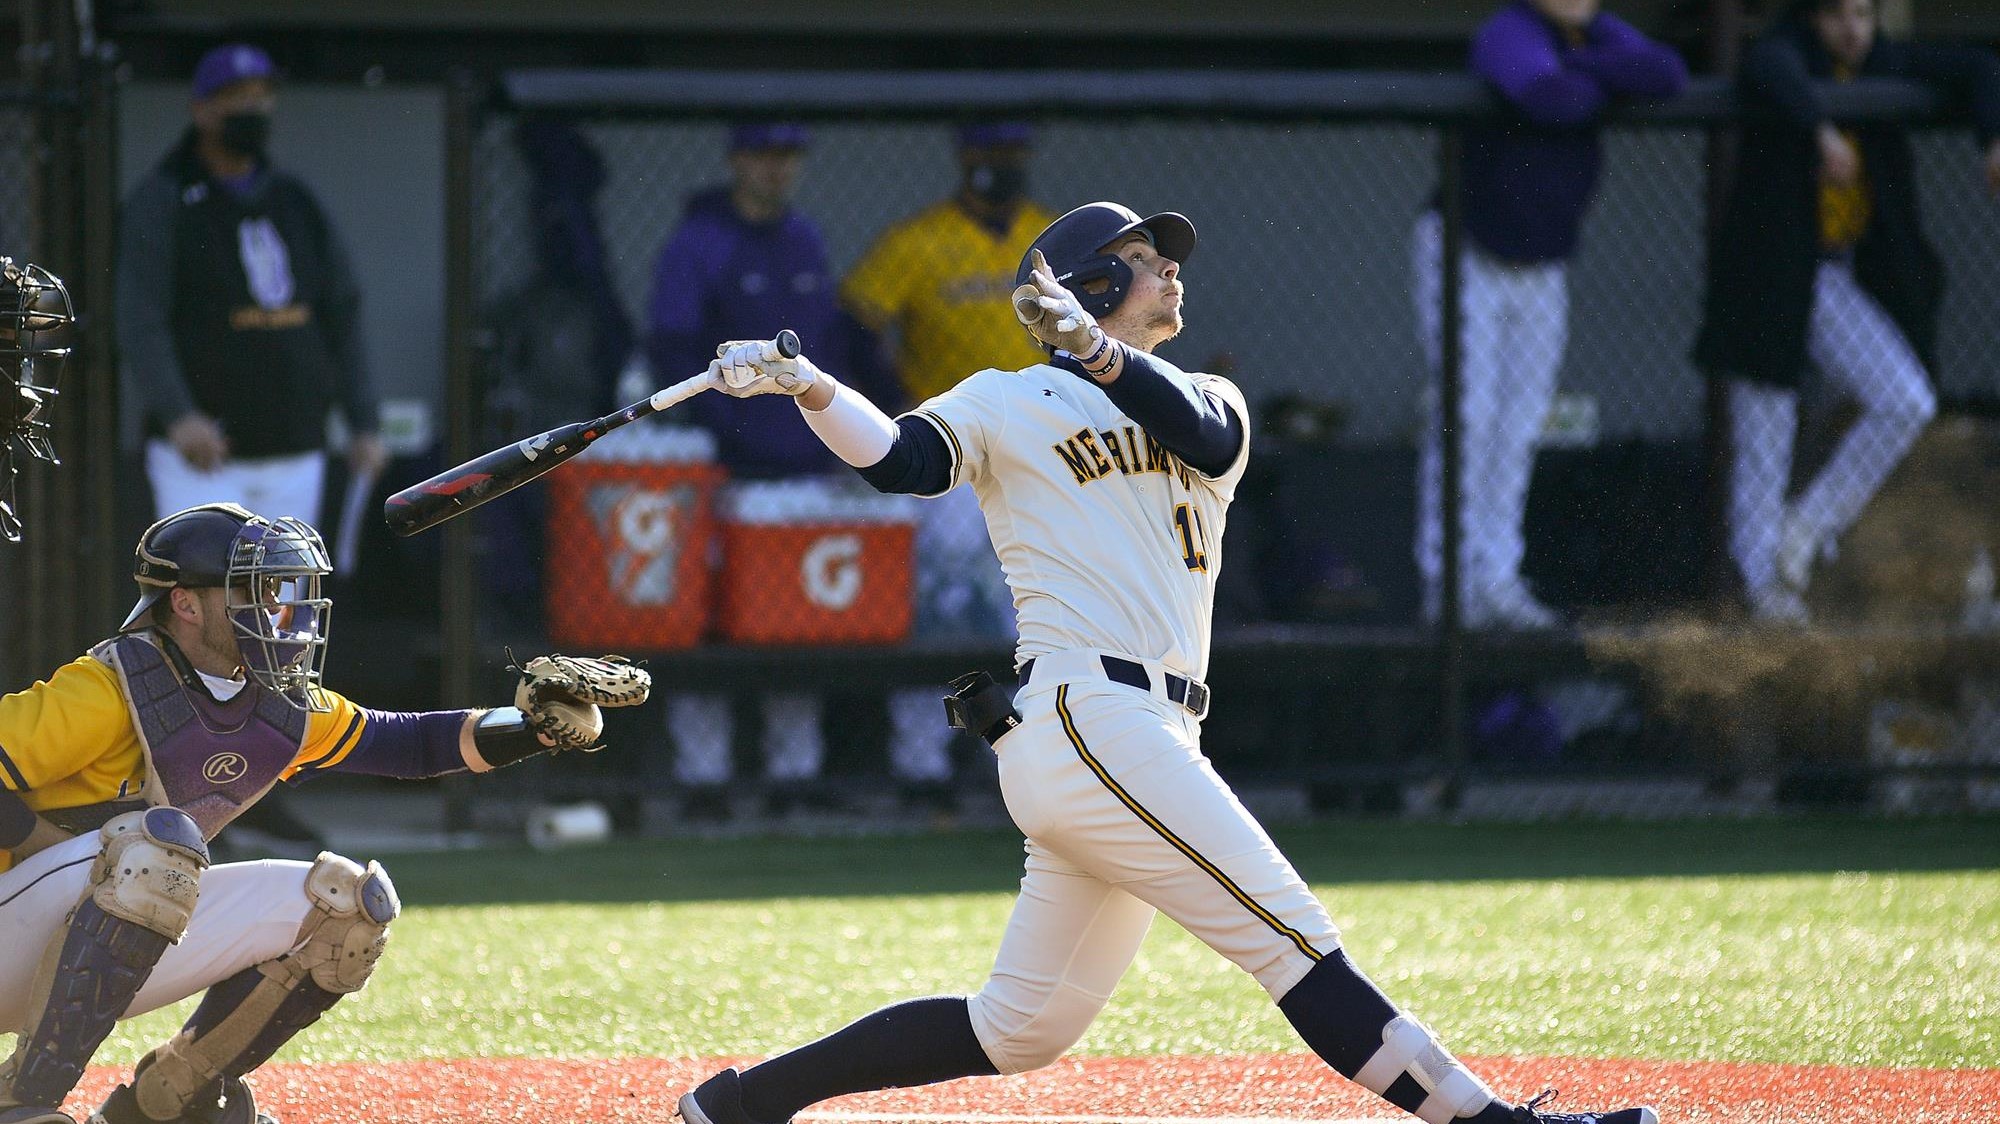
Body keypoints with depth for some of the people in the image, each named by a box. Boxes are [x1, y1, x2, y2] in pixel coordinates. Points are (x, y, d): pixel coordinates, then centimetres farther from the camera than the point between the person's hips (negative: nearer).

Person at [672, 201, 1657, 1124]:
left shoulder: (1208, 401, 22)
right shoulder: (1007, 405, 8)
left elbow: (1207, 441, -3)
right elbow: (903, 460, -10)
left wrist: (1097, 348, -20)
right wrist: (806, 387, -28)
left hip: (1146, 740, 7)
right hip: (1088, 718, -7)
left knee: (1020, 1031, 8)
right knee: (1295, 943, -11)